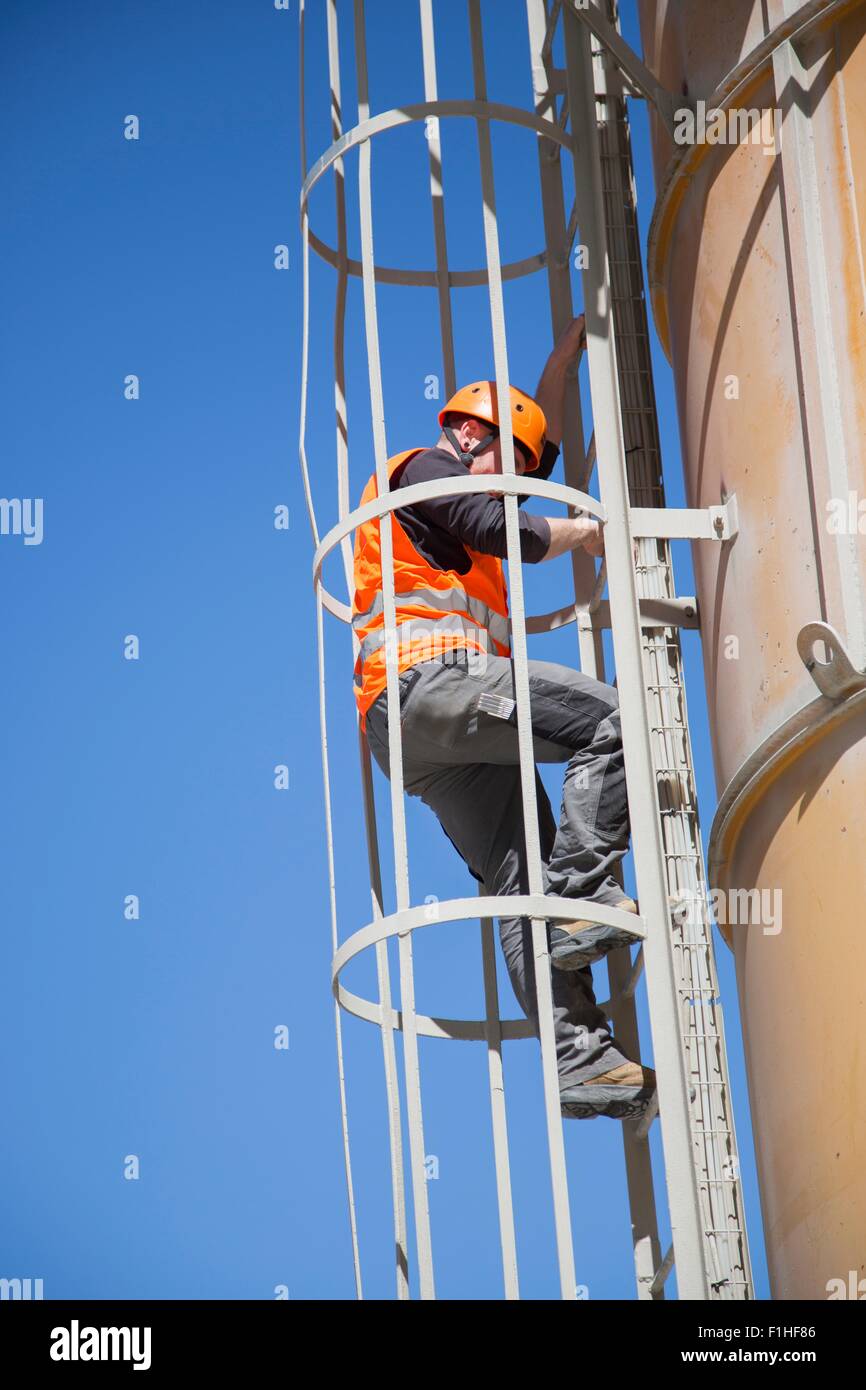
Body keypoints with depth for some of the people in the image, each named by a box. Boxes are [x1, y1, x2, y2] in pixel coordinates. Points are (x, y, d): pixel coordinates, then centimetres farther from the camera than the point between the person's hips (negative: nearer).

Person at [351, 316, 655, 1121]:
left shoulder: (458, 495, 37)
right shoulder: (427, 469, 9)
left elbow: (538, 443, 49)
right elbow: (506, 531, -8)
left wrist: (564, 356, 50)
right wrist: (581, 532, 8)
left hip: (424, 738, 9)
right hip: (433, 679, -9)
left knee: (521, 880, -4)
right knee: (610, 719, -19)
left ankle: (579, 1060, -14)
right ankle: (581, 894, -25)